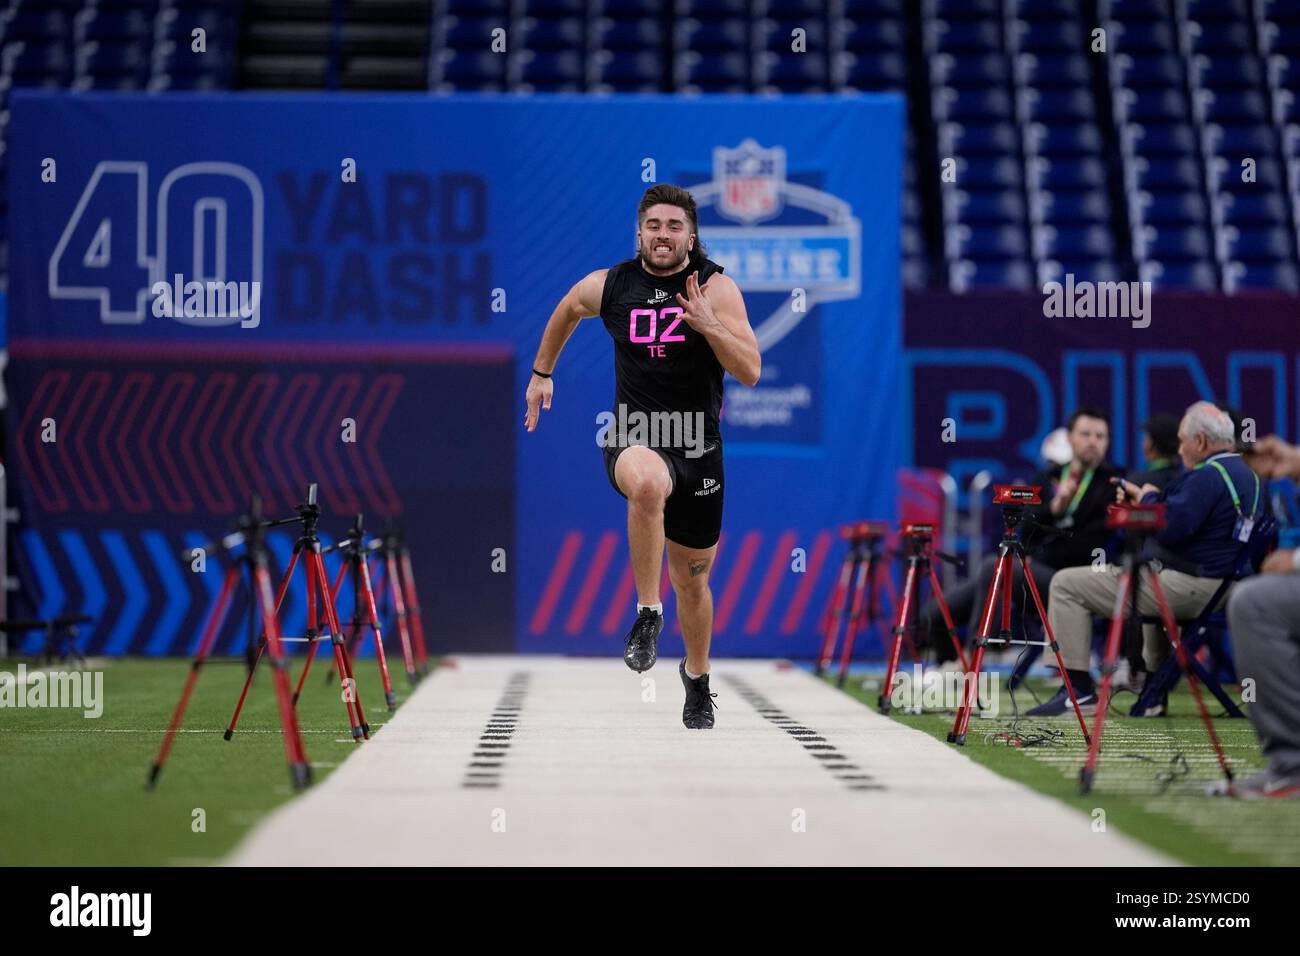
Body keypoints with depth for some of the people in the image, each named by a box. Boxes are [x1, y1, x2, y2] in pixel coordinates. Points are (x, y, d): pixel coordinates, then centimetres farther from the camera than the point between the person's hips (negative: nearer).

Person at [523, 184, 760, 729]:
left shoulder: (717, 288, -5)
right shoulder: (607, 286, 0)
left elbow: (750, 372, -14)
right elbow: (566, 311, 24)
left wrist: (708, 324, -27)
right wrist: (542, 372, 29)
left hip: (698, 448, 1)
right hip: (632, 439, -1)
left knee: (692, 581, 15)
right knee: (649, 482, -40)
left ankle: (696, 676, 43)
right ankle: (647, 616, -28)